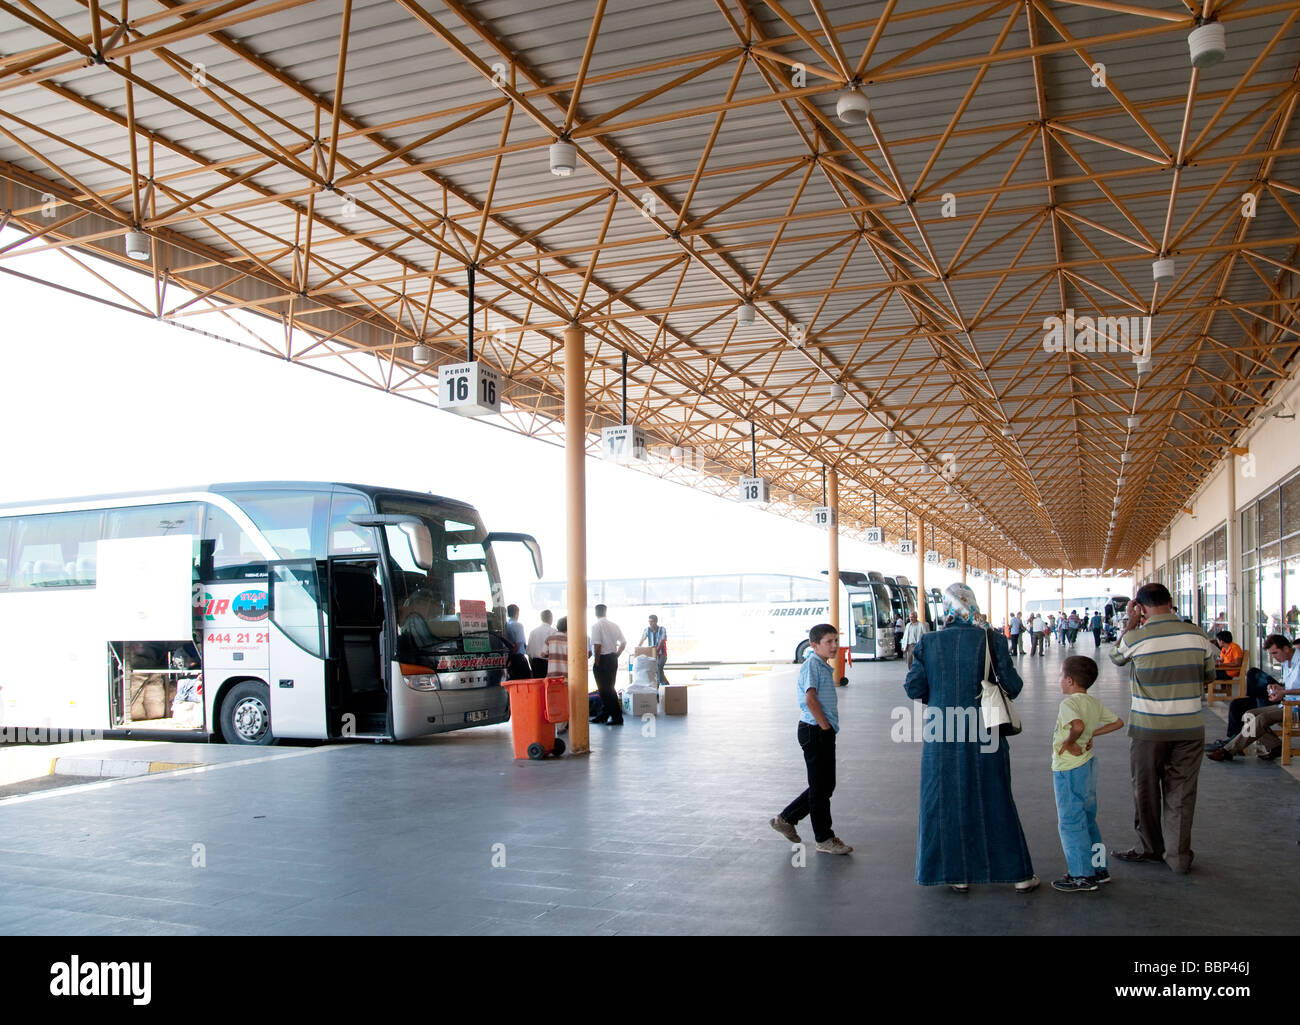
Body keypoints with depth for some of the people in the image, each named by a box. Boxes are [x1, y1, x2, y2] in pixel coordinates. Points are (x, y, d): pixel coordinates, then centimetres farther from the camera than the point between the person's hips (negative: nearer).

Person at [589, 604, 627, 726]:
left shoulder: (596, 626, -13)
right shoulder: (614, 625, 7)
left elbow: (597, 646, -20)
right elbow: (624, 642, 8)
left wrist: (597, 661, -11)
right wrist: (616, 655, 13)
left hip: (603, 659, -7)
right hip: (613, 659, 7)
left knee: (605, 689, -2)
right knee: (609, 688, 15)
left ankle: (617, 717, -3)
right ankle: (604, 715, 24)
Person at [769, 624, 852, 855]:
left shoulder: (825, 667, 17)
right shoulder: (811, 665, -13)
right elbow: (810, 699, -23)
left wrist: (829, 728, 14)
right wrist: (826, 726, -17)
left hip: (824, 733, 10)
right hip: (815, 732, -10)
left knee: (826, 786, 15)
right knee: (820, 787, 0)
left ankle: (786, 819, 24)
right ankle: (824, 839, 9)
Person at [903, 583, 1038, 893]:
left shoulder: (928, 643, -5)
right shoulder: (990, 640, -9)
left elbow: (914, 688, -4)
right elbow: (1012, 685, -8)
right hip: (983, 737, 0)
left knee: (947, 802, 12)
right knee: (994, 801, 11)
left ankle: (957, 874, 18)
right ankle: (1020, 874, 21)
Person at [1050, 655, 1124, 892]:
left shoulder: (1069, 703, -20)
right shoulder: (1094, 703, 6)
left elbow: (1078, 725, -39)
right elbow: (1117, 722, 15)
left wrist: (1069, 742, -22)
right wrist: (1092, 733, 10)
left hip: (1069, 768, -9)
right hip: (1088, 765, 9)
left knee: (1070, 822, 1)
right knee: (1087, 819, 20)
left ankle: (1082, 877, 6)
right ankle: (1099, 868, 28)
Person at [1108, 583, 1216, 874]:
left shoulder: (1136, 638, -12)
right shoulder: (1197, 635, -3)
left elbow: (1115, 656, 10)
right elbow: (1209, 675, 11)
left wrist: (1131, 623, 12)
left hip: (1148, 729, -3)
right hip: (1189, 727, 3)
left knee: (1146, 790, 13)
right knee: (1181, 792, 10)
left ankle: (1150, 848, 25)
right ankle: (1179, 855, 14)